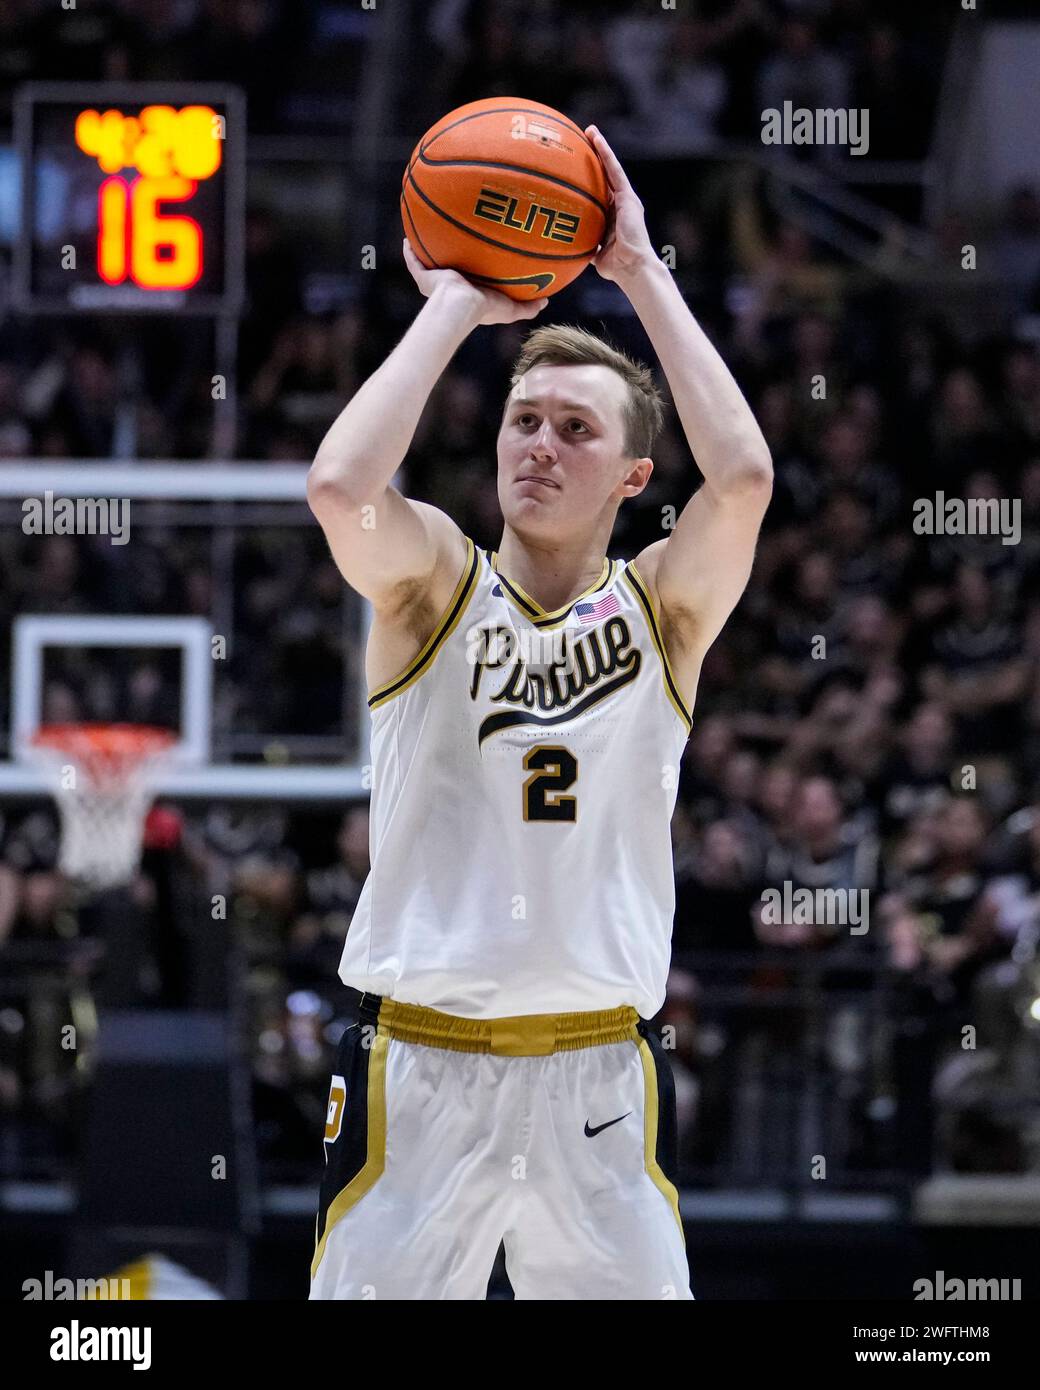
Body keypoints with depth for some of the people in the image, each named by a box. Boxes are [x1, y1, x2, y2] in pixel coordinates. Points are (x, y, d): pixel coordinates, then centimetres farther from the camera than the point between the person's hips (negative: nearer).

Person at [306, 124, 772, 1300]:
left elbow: (742, 475, -13)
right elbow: (341, 485, -19)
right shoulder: (435, 582, 3)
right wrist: (455, 308, -9)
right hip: (419, 1069, -1)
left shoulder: (663, 609, 6)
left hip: (601, 1072, 1)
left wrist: (642, 274, -8)